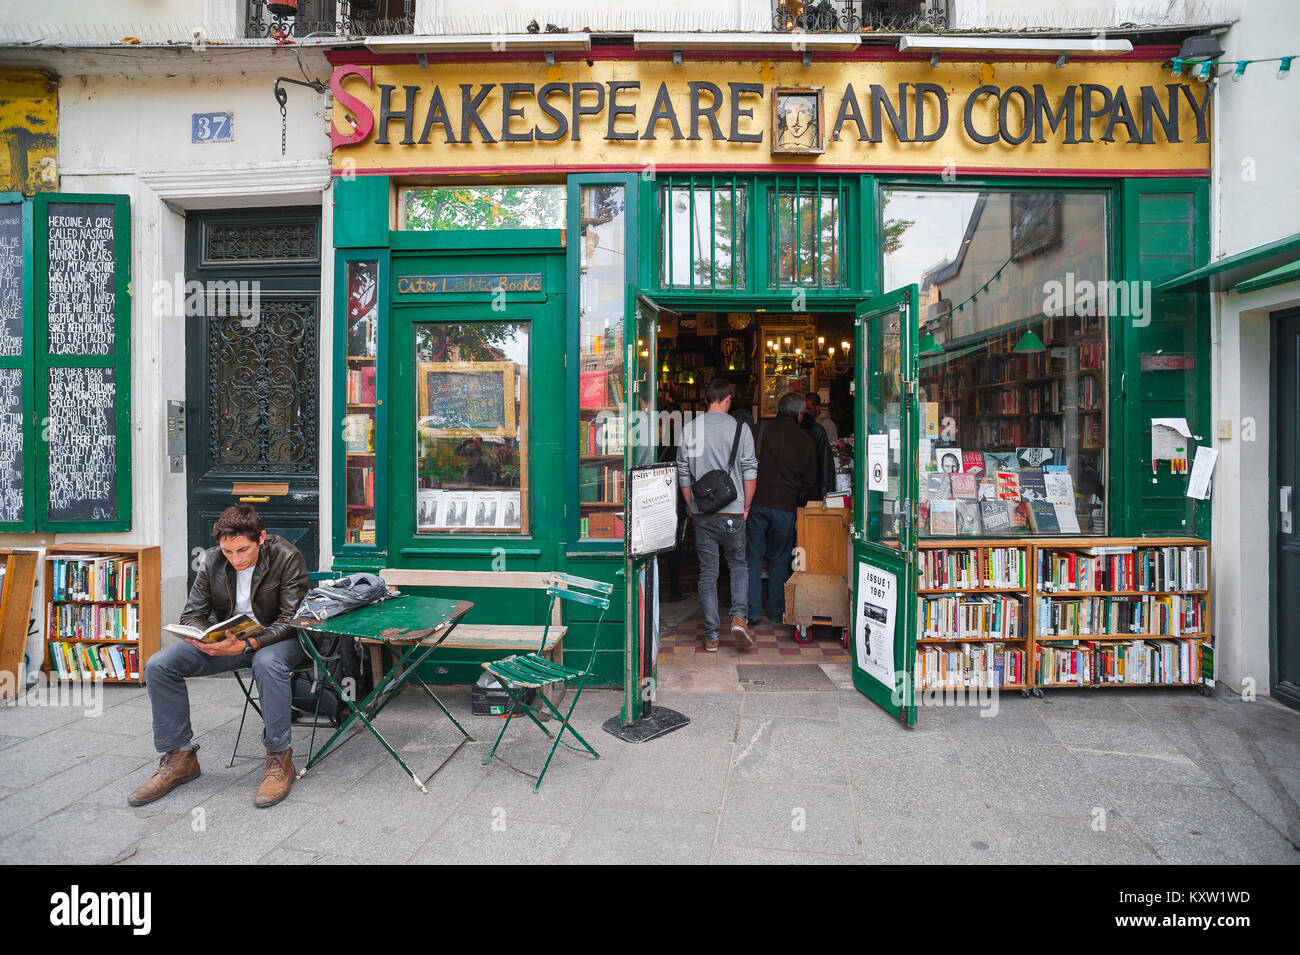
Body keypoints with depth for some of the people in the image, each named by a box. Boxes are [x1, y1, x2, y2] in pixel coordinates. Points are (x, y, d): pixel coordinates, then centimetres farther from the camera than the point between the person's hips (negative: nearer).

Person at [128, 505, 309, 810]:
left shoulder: (287, 557, -18)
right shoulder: (211, 561, -4)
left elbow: (290, 620, -19)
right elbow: (191, 614, 3)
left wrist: (246, 645, -34)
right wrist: (205, 640, -21)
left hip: (276, 638, -5)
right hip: (226, 638, 5)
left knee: (267, 663, -39)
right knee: (158, 666, -12)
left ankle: (279, 759, -22)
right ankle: (179, 757, 2)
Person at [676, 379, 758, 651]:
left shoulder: (689, 429, 2)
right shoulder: (740, 428, -3)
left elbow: (683, 474, 5)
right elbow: (750, 472, -3)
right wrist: (746, 506, 8)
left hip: (702, 513, 2)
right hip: (732, 512, -1)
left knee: (707, 573, 7)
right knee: (739, 566, 17)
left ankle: (711, 637, 10)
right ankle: (738, 616, -3)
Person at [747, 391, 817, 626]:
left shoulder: (763, 428, -1)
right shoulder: (804, 439, 1)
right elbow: (810, 480, 6)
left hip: (757, 502, 0)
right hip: (785, 505, 0)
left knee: (754, 556, 9)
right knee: (779, 559, 12)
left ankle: (752, 612, 9)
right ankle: (776, 612, 19)